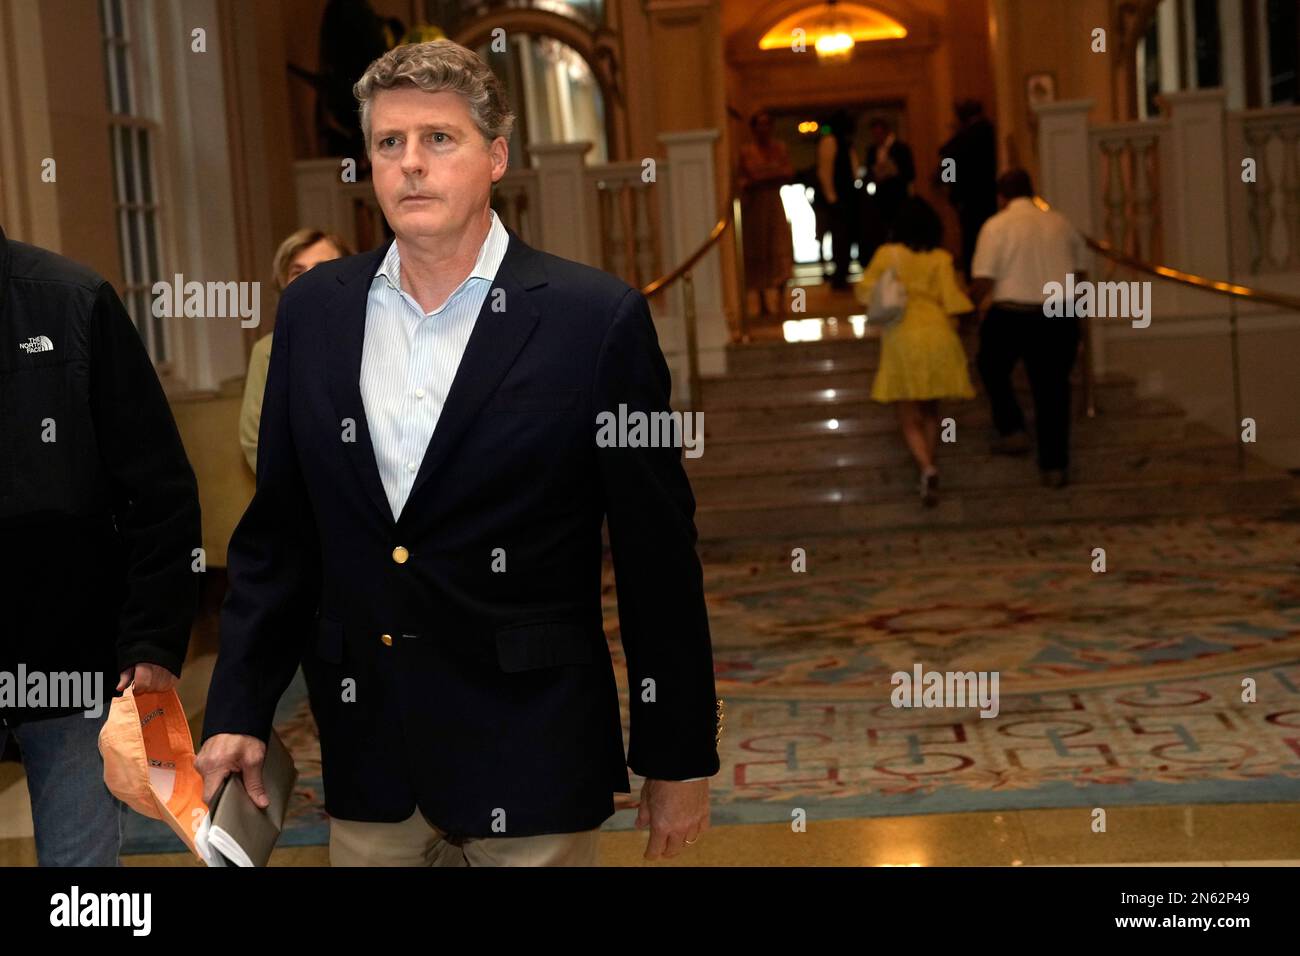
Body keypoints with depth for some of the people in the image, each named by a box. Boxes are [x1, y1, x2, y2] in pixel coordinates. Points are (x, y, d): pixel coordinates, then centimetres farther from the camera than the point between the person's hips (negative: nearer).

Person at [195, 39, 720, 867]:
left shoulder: (598, 318, -10)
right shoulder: (314, 310, 3)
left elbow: (658, 554, -6)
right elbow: (277, 533, 9)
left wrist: (680, 758, -3)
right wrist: (239, 712, 5)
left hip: (532, 763, -3)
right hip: (367, 760, 4)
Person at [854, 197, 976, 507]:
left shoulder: (887, 254, 1)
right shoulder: (941, 258, 2)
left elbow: (865, 291, 4)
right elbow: (951, 300, -2)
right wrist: (971, 306, 18)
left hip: (901, 337, -2)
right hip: (936, 335, 2)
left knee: (909, 419, 1)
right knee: (930, 412, 20)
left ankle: (927, 469, -23)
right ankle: (928, 469, 21)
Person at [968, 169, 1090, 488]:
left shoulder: (996, 226, -4)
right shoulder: (1060, 223, 8)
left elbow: (984, 282, -11)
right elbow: (1081, 271, 11)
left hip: (1011, 315, -3)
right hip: (1060, 317, 3)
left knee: (993, 368, 24)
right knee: (1052, 387, 9)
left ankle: (1012, 430, 13)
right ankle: (1055, 466, 10)